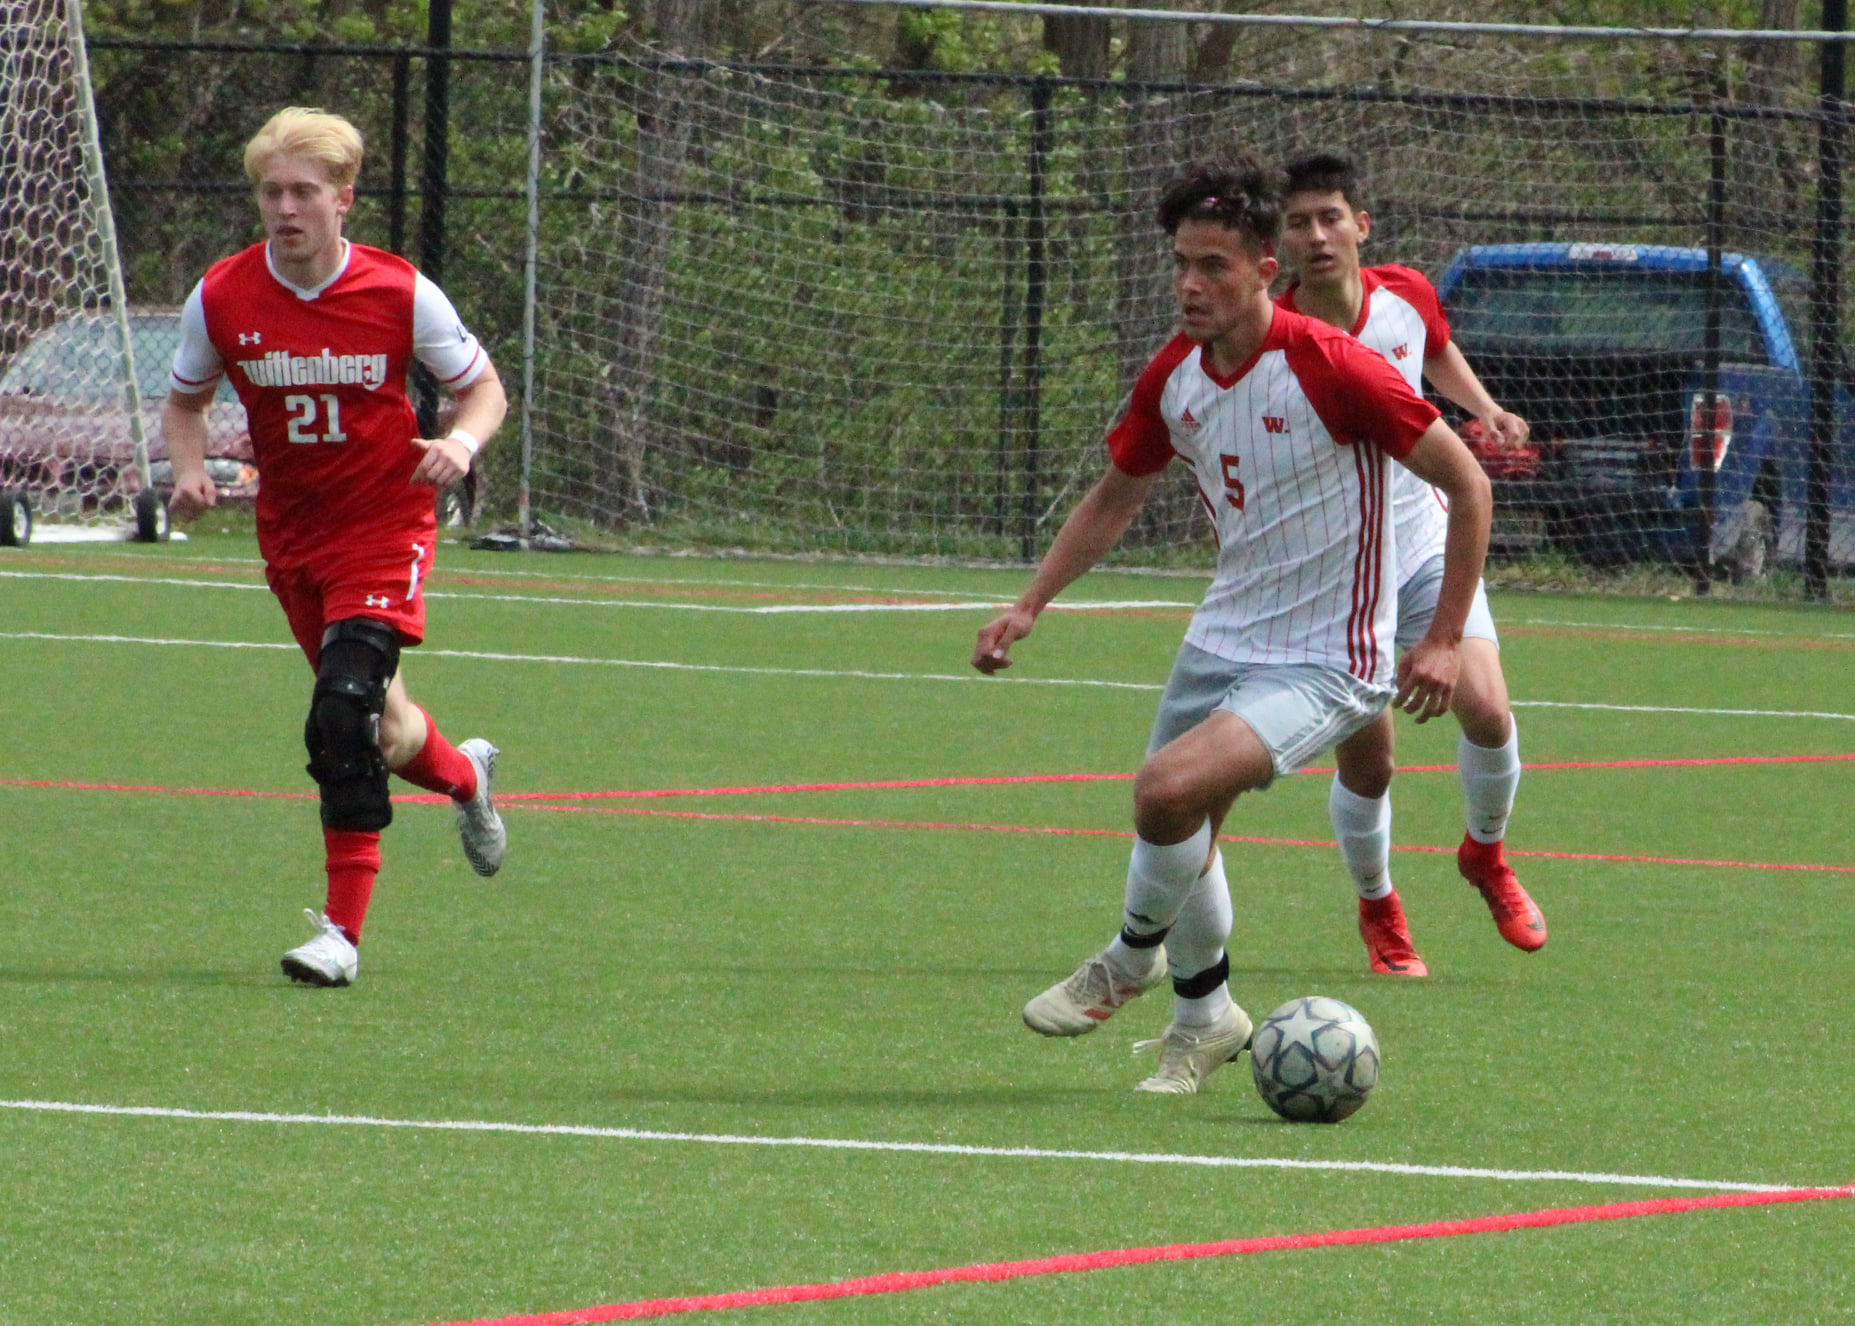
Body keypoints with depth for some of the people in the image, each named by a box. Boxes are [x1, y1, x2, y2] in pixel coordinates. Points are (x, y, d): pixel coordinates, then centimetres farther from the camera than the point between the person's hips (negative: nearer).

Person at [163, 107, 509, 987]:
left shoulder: (399, 294, -13)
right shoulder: (222, 299, -7)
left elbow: (482, 386, 1)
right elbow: (184, 401, 10)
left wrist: (462, 442, -21)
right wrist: (190, 471, -11)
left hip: (386, 526, -4)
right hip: (290, 535, 4)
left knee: (346, 713, -21)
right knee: (380, 732, 13)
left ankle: (343, 931, -17)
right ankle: (464, 777, 50)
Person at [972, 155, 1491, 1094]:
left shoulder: (1330, 369, -21)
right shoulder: (1173, 378, -1)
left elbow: (1465, 480, -13)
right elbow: (1113, 500, 17)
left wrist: (1443, 643, -13)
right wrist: (1028, 606, 6)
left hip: (1325, 661, -7)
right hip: (1223, 639, 7)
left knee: (1169, 789, -25)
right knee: (1179, 837, 12)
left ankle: (1133, 957, 2)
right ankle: (1203, 1017, 37)